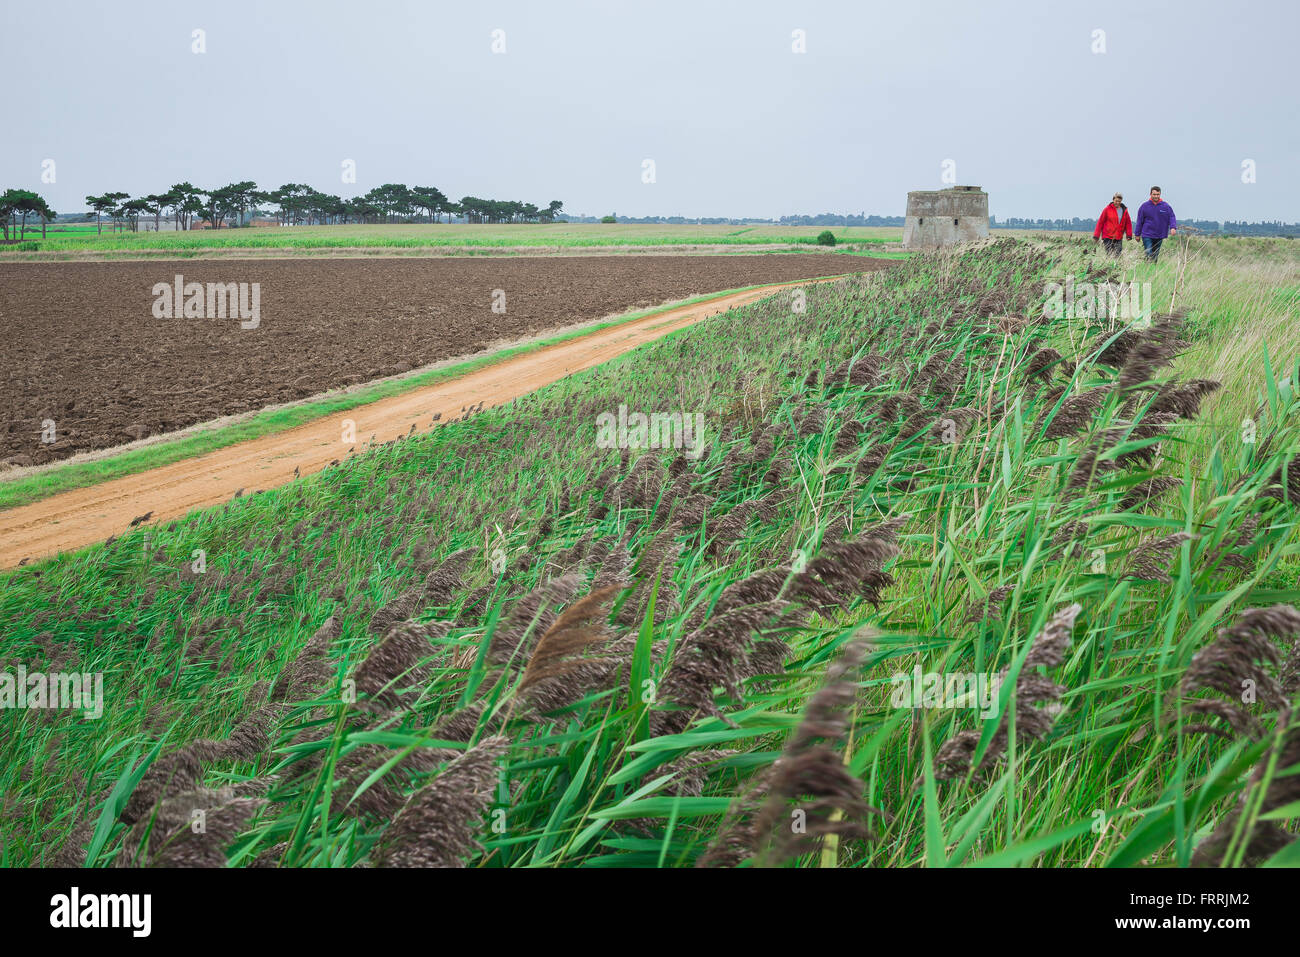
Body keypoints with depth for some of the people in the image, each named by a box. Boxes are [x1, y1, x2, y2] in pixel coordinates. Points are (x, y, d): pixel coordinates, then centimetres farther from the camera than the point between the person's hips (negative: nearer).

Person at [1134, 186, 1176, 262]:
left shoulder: (1166, 206, 1)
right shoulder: (1144, 206, -2)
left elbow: (1171, 217, 2)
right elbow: (1140, 221, 4)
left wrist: (1173, 227, -17)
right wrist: (1137, 234, 6)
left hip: (1160, 236, 2)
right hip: (1147, 235, -2)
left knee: (1156, 255, 11)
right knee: (1149, 254, -13)